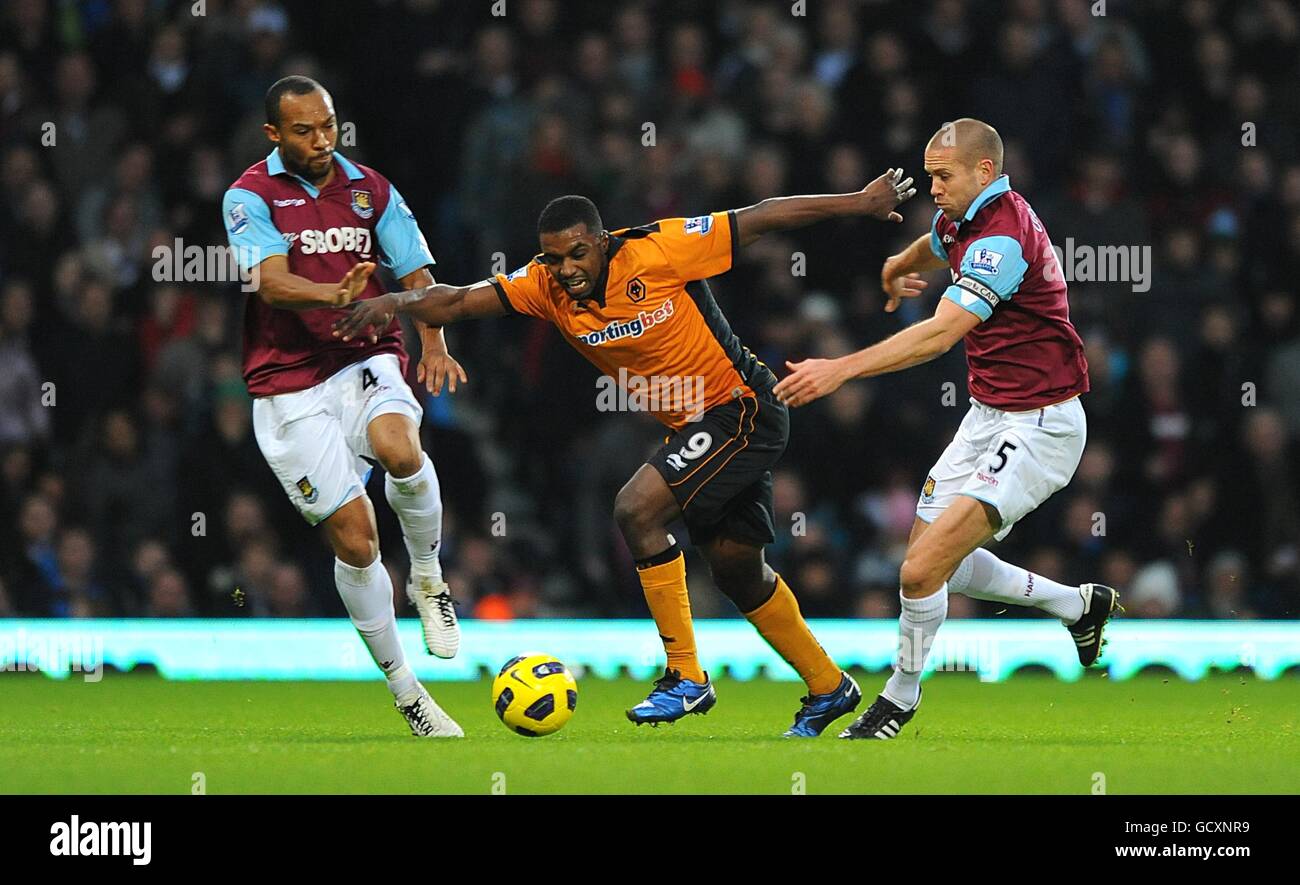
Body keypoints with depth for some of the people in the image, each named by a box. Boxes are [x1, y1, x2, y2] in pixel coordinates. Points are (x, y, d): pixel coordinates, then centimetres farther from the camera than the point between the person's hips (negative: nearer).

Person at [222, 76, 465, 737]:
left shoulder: (370, 189, 9)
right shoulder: (250, 196, -3)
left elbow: (417, 275, 7)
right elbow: (272, 281, -19)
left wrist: (434, 341, -13)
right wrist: (337, 295, -39)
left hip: (366, 360, 2)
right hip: (289, 385, -2)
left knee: (398, 449, -32)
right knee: (354, 539, -6)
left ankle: (428, 579, -5)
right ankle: (404, 690, 8)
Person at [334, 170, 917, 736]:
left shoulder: (656, 251, -23)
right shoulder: (546, 287, -7)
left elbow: (760, 218, -16)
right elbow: (459, 302, -10)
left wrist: (860, 203, -12)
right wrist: (397, 302, -30)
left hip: (742, 408, -8)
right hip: (692, 427, 8)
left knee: (637, 509, -22)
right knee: (735, 567, 16)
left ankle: (686, 677, -14)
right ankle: (828, 688, 36)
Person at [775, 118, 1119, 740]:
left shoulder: (1002, 237, -24)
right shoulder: (962, 221, 7)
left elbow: (941, 333, -34)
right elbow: (934, 247, 35)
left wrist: (842, 369, -40)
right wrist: (897, 270, 56)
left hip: (1038, 427, -10)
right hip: (988, 415, 10)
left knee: (923, 569, -18)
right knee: (937, 565, 11)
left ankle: (901, 696, 4)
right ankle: (1078, 604, 30)